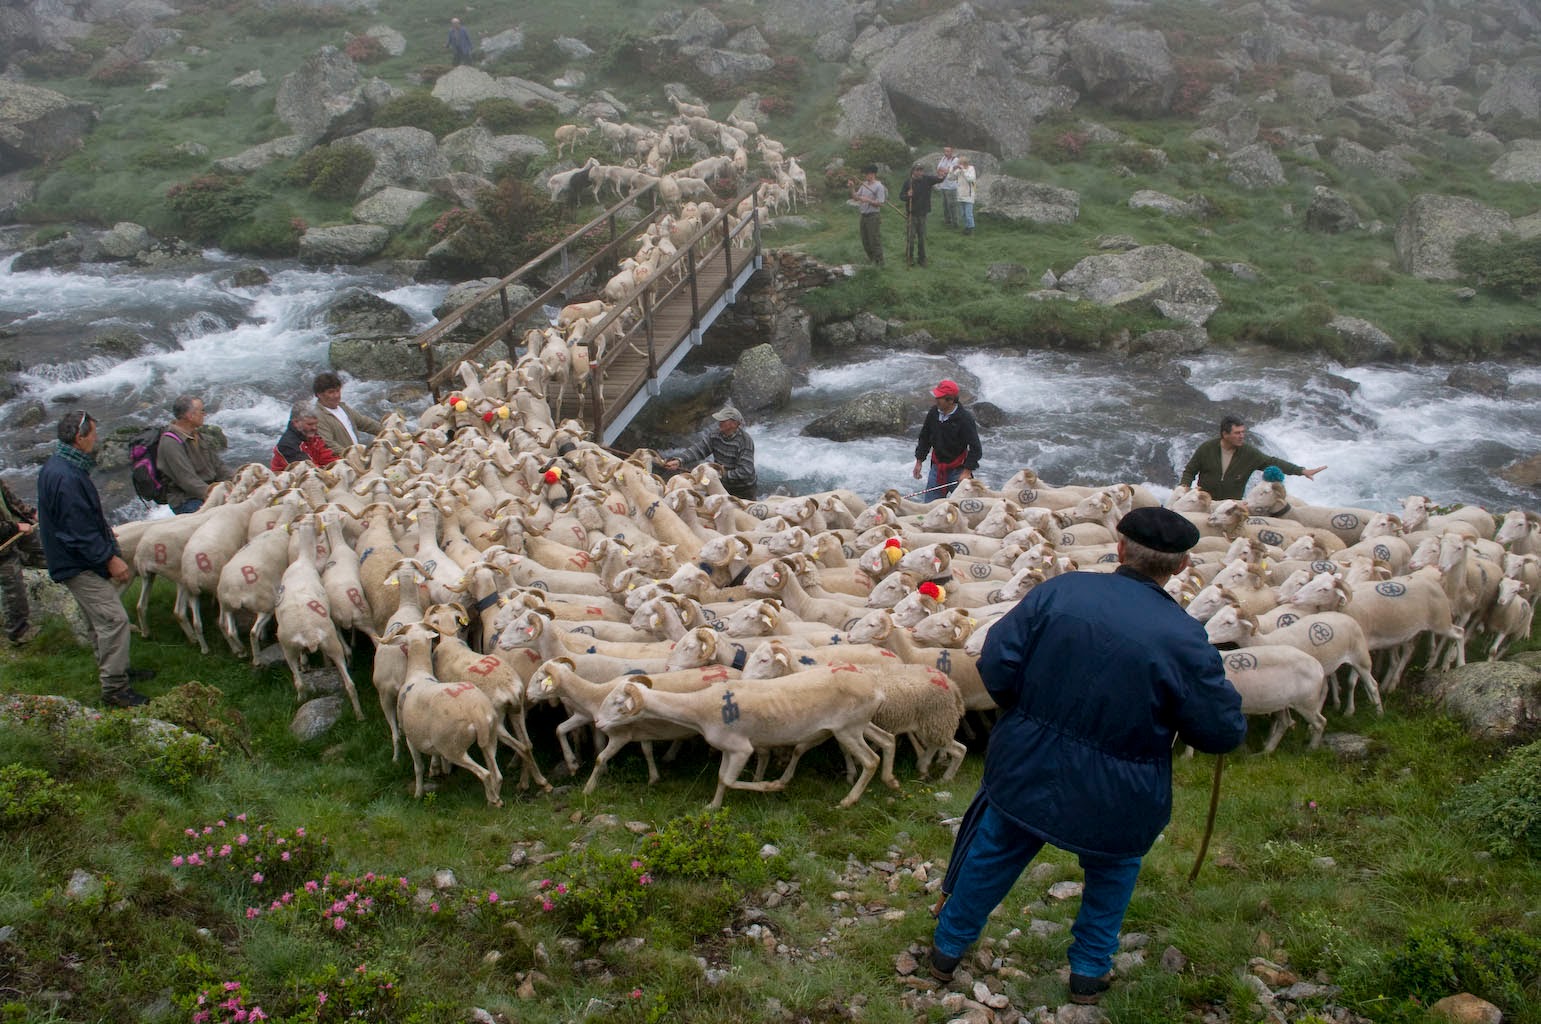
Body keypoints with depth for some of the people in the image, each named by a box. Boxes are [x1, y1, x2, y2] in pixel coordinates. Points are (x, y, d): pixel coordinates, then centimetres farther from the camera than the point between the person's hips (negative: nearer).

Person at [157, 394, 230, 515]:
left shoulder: (197, 436, 15)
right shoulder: (170, 443, -15)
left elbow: (217, 465, 18)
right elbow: (187, 480, -22)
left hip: (208, 490, 9)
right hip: (185, 500, -9)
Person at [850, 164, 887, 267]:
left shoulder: (879, 186, -11)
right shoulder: (864, 185, 12)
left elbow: (880, 203, -17)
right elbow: (855, 197, 14)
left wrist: (867, 200, -23)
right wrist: (852, 188, -1)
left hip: (873, 216, -8)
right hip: (864, 215, 8)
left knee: (875, 240, -6)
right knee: (865, 240, 14)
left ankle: (879, 262, 1)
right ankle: (871, 260, 27)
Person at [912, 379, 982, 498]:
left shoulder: (965, 419, -20)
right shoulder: (933, 412, -3)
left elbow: (975, 448, -18)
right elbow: (924, 438, 11)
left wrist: (967, 471, -21)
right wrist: (919, 461, 11)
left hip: (957, 471, -5)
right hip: (937, 468, 5)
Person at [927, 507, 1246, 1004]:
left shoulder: (1060, 590, -14)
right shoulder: (1184, 638, -20)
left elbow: (995, 664, -11)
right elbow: (1223, 732, -12)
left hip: (1025, 771, 2)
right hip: (1115, 800, -2)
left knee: (990, 857, 25)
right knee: (1112, 870, 30)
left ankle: (947, 949, 44)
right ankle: (1089, 971, 40)